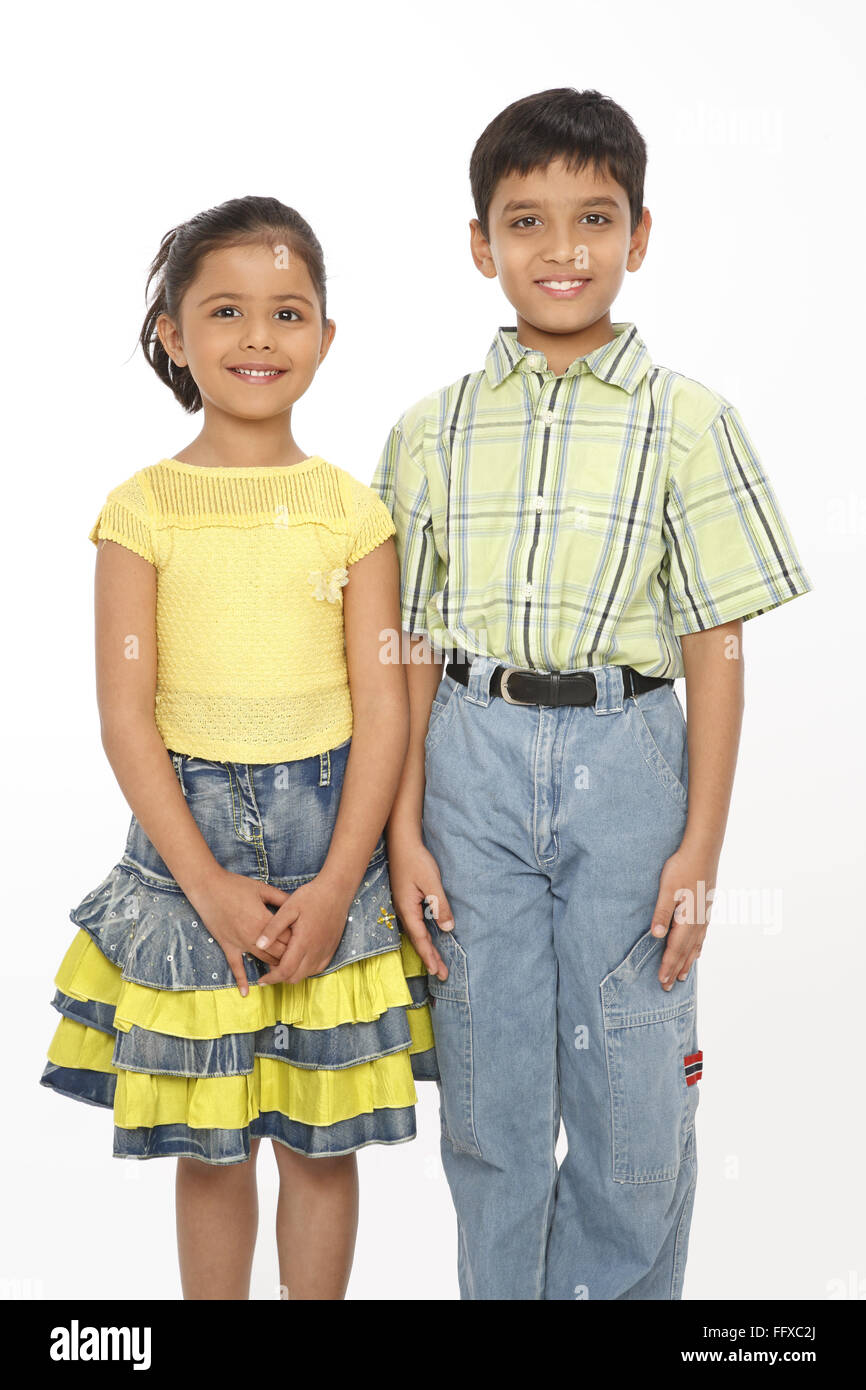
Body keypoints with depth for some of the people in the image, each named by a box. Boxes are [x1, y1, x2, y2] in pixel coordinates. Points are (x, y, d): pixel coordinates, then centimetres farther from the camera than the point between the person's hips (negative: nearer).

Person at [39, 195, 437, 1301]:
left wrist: (334, 887, -11)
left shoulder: (351, 510, 0)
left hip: (329, 833, 1)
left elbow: (382, 706, -2)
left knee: (321, 1139, 11)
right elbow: (126, 716, -5)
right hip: (187, 829, 0)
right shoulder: (142, 509, -3)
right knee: (210, 1146, 12)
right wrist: (212, 887, -12)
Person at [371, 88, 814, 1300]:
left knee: (633, 1096, 6)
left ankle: (620, 1287, 29)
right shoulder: (433, 431, 4)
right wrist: (405, 830, 0)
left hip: (623, 757, -1)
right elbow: (414, 648, 5)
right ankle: (497, 1286, 31)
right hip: (474, 759, 2)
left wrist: (702, 845, -6)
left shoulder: (687, 422, -1)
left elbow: (715, 649, -2)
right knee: (490, 1087, 11)